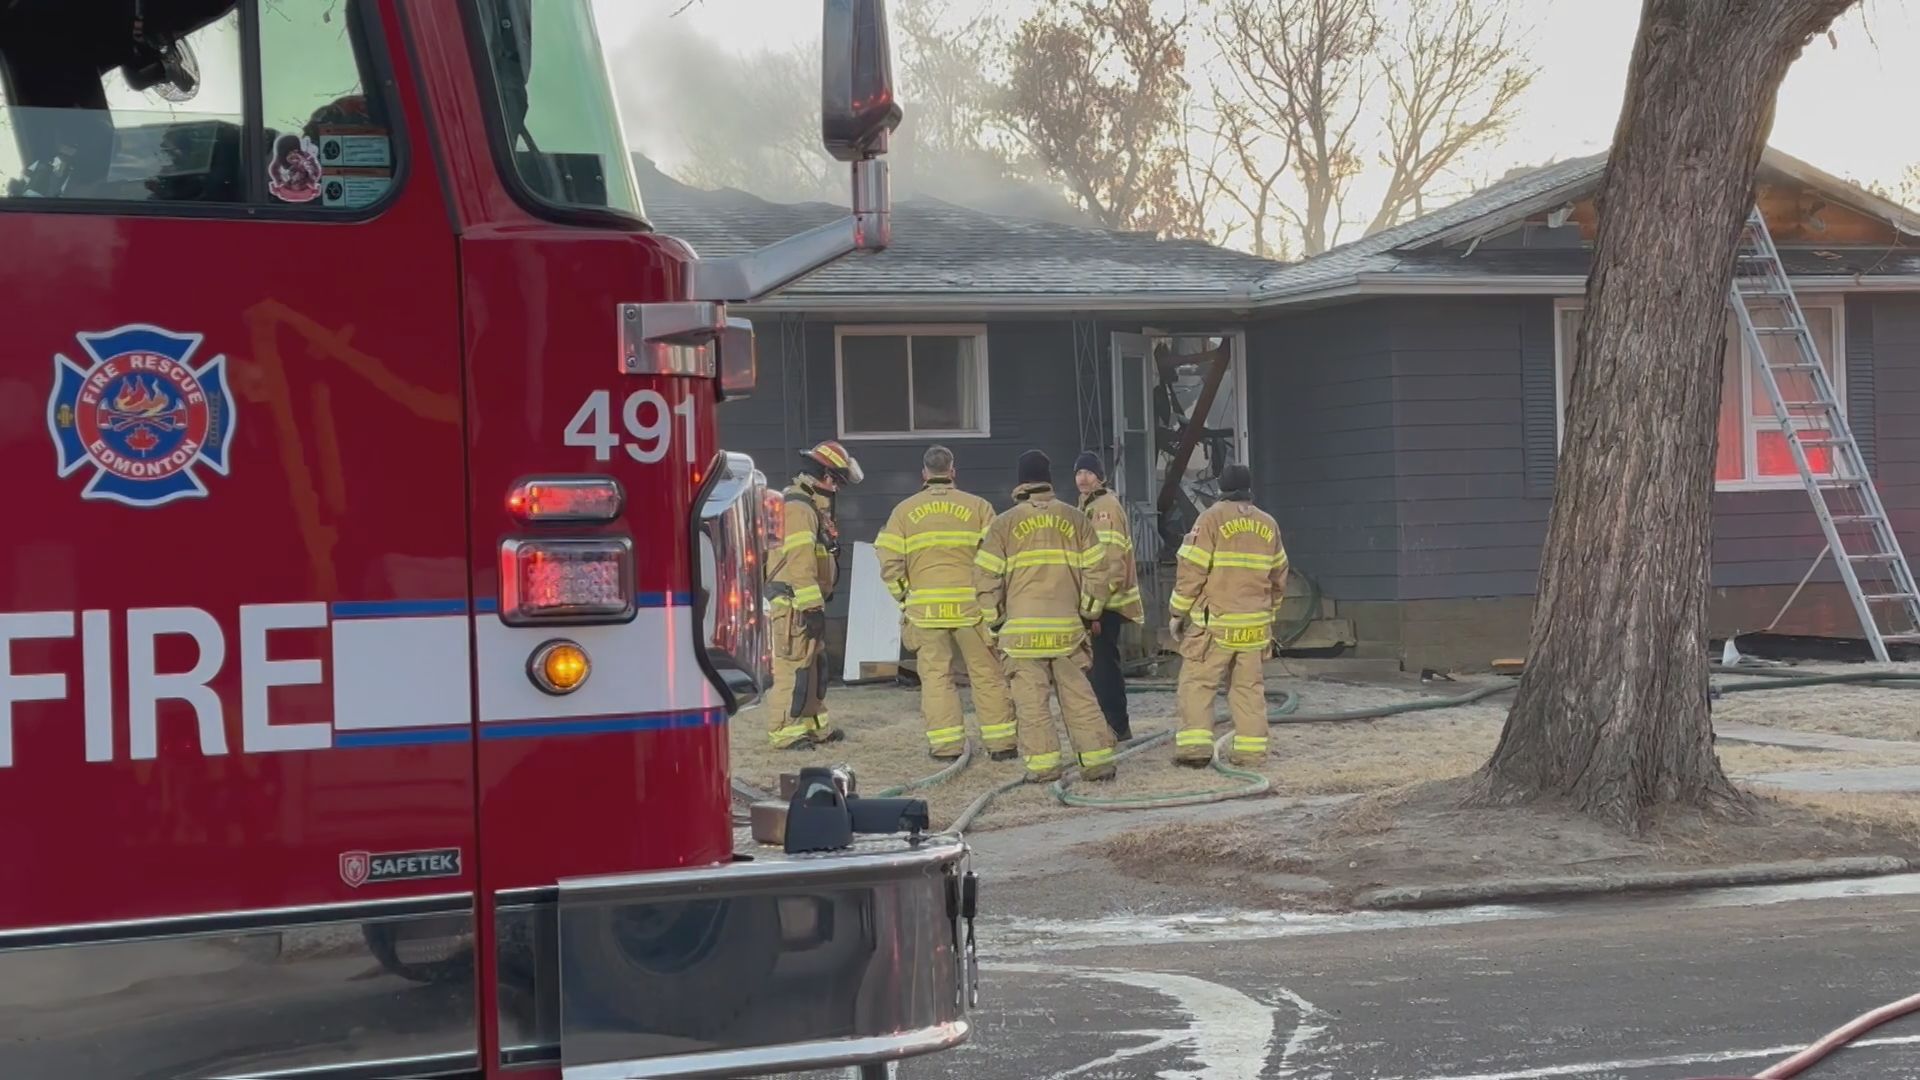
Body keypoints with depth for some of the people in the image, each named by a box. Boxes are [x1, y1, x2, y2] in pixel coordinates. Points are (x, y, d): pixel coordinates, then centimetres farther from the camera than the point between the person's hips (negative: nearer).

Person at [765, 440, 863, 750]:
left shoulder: (813, 506, 19)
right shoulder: (797, 507, -16)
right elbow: (799, 562, -23)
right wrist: (812, 606, -24)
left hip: (807, 603, 11)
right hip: (794, 603, -11)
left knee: (814, 666, 16)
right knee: (793, 667, -10)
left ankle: (813, 725, 24)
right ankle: (785, 732, -8)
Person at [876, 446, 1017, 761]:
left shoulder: (904, 511, 5)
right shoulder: (978, 507, 2)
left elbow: (889, 564, 0)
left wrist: (905, 598, 11)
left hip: (925, 608, 1)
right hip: (971, 604, -1)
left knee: (936, 675, 7)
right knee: (987, 674, 7)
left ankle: (945, 744, 3)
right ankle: (1000, 742, 9)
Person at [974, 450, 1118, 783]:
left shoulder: (1005, 524, 1)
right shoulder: (1074, 519, 6)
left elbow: (986, 575, 0)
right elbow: (1096, 568, 6)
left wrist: (994, 618, 11)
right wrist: (1090, 612, 15)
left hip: (1023, 627, -2)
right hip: (1067, 626, 2)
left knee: (1031, 696, 1)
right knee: (1078, 693, 7)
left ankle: (1042, 762, -3)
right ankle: (1097, 759, 6)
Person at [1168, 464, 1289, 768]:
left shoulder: (1212, 518, -6)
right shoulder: (1268, 525, 10)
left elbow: (1193, 570, -9)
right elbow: (1279, 575, 17)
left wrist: (1179, 612, -2)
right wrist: (1269, 611, 30)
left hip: (1215, 621, -5)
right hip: (1255, 624, 5)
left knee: (1197, 681, -2)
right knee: (1249, 686, 10)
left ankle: (1195, 743, -12)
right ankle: (1251, 749, 8)